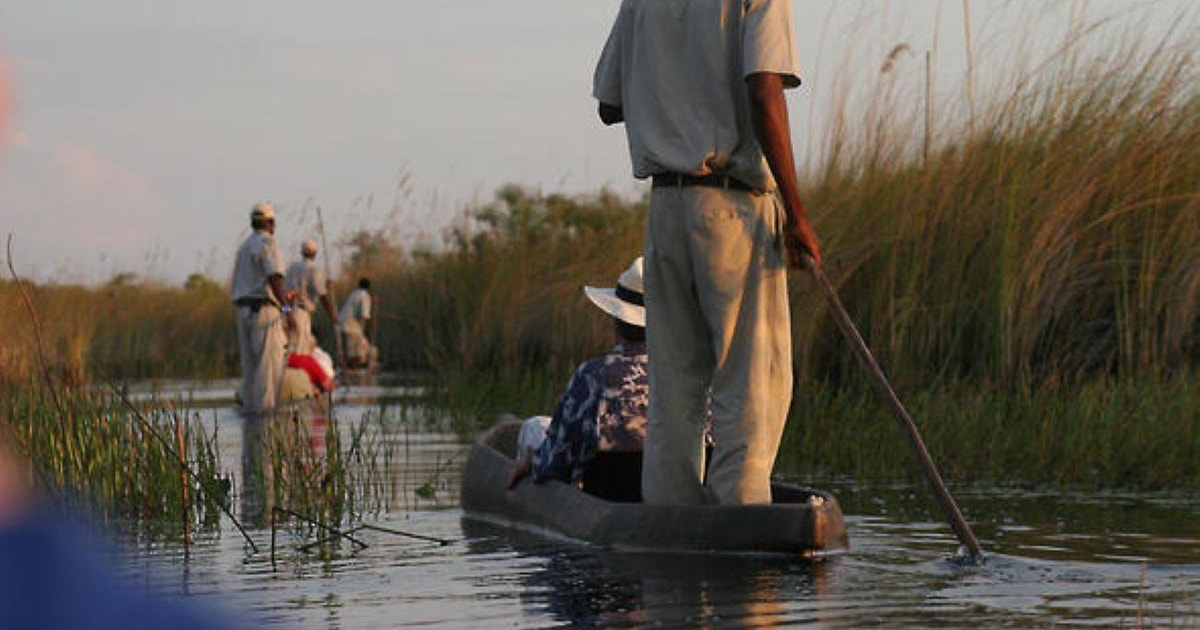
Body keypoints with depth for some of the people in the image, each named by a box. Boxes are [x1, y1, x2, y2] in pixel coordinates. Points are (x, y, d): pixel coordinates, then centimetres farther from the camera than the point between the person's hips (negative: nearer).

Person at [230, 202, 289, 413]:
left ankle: (249, 403, 6)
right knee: (270, 362, -7)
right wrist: (286, 308, -18)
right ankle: (265, 404, -12)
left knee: (250, 362, 9)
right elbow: (275, 277, -18)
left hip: (243, 309, 8)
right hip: (264, 308, -8)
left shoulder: (244, 247, 19)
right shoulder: (267, 243, -7)